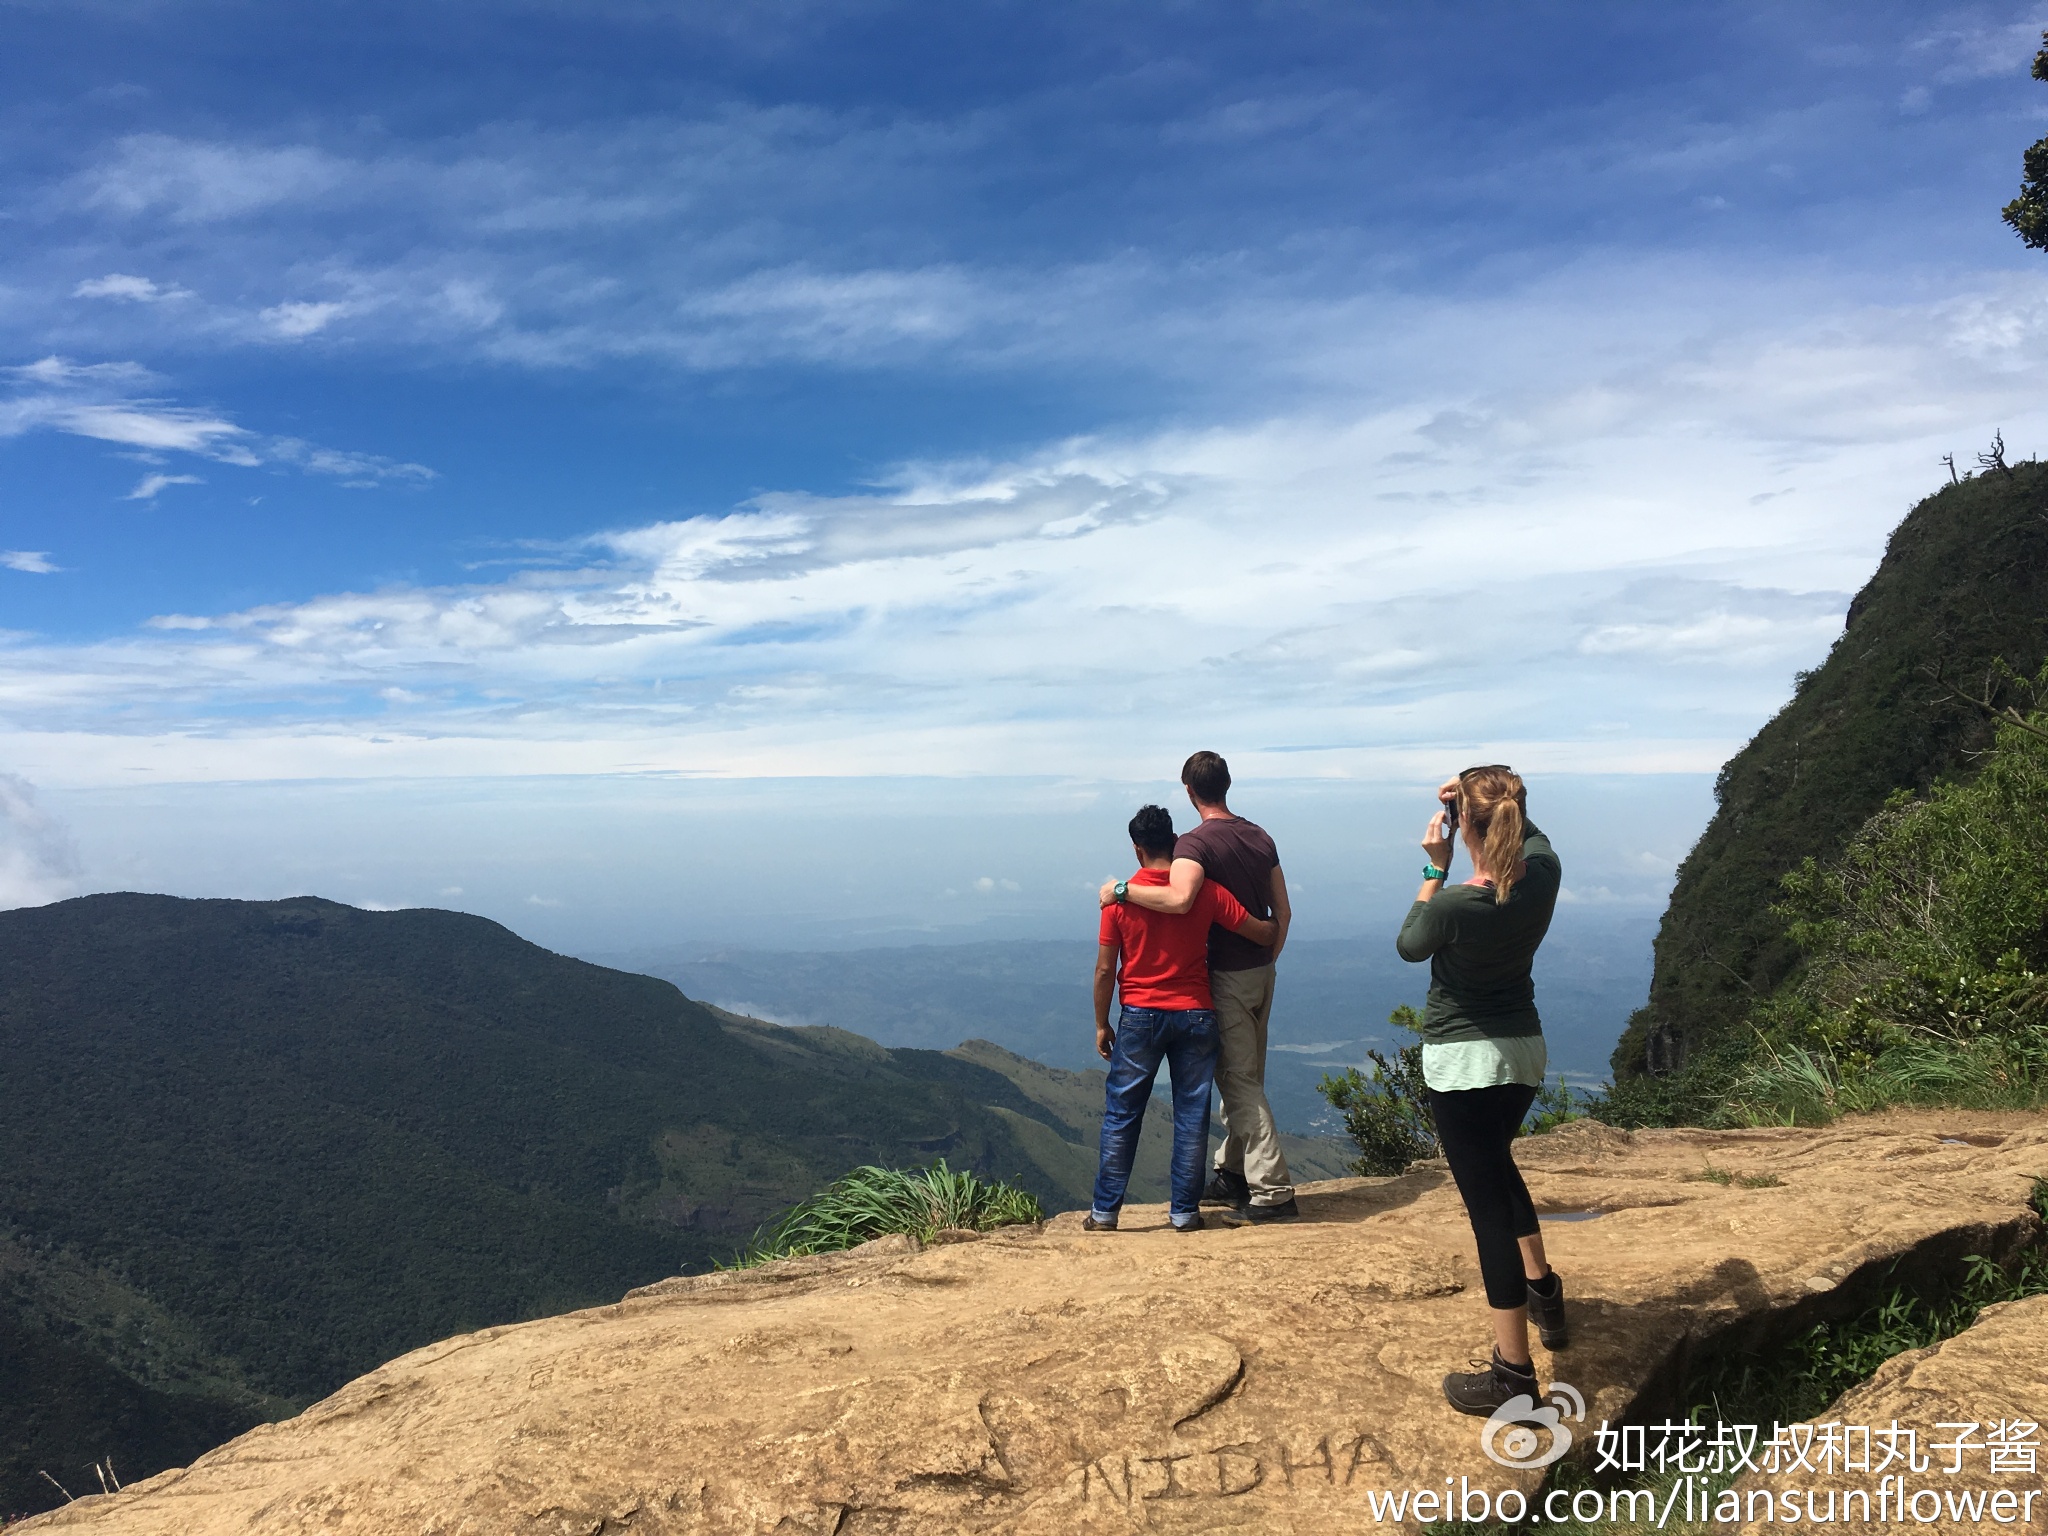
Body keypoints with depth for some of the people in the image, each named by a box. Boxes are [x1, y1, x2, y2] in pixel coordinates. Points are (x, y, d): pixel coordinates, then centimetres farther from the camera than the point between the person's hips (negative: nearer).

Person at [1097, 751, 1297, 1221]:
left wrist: (1122, 891, -23)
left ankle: (1271, 1192, -1)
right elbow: (1283, 912, 11)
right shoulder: (1260, 837, 8)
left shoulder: (1195, 843, -17)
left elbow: (1179, 898, -36)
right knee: (1244, 1075, 17)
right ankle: (1232, 1174, 28)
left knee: (1239, 1081, -2)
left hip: (1226, 976, -8)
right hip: (1261, 971, 8)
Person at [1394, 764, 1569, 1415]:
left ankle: (1513, 1373, 5)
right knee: (1497, 1165, 31)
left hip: (1462, 1061, -7)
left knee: (1487, 1201, -1)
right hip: (1524, 1050, 7)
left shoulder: (1455, 904, -25)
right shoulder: (1544, 873, -9)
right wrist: (1489, 801, 4)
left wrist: (1436, 867, -4)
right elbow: (1530, 835, 17)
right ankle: (1543, 1290, 45)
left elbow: (1410, 945, -2)